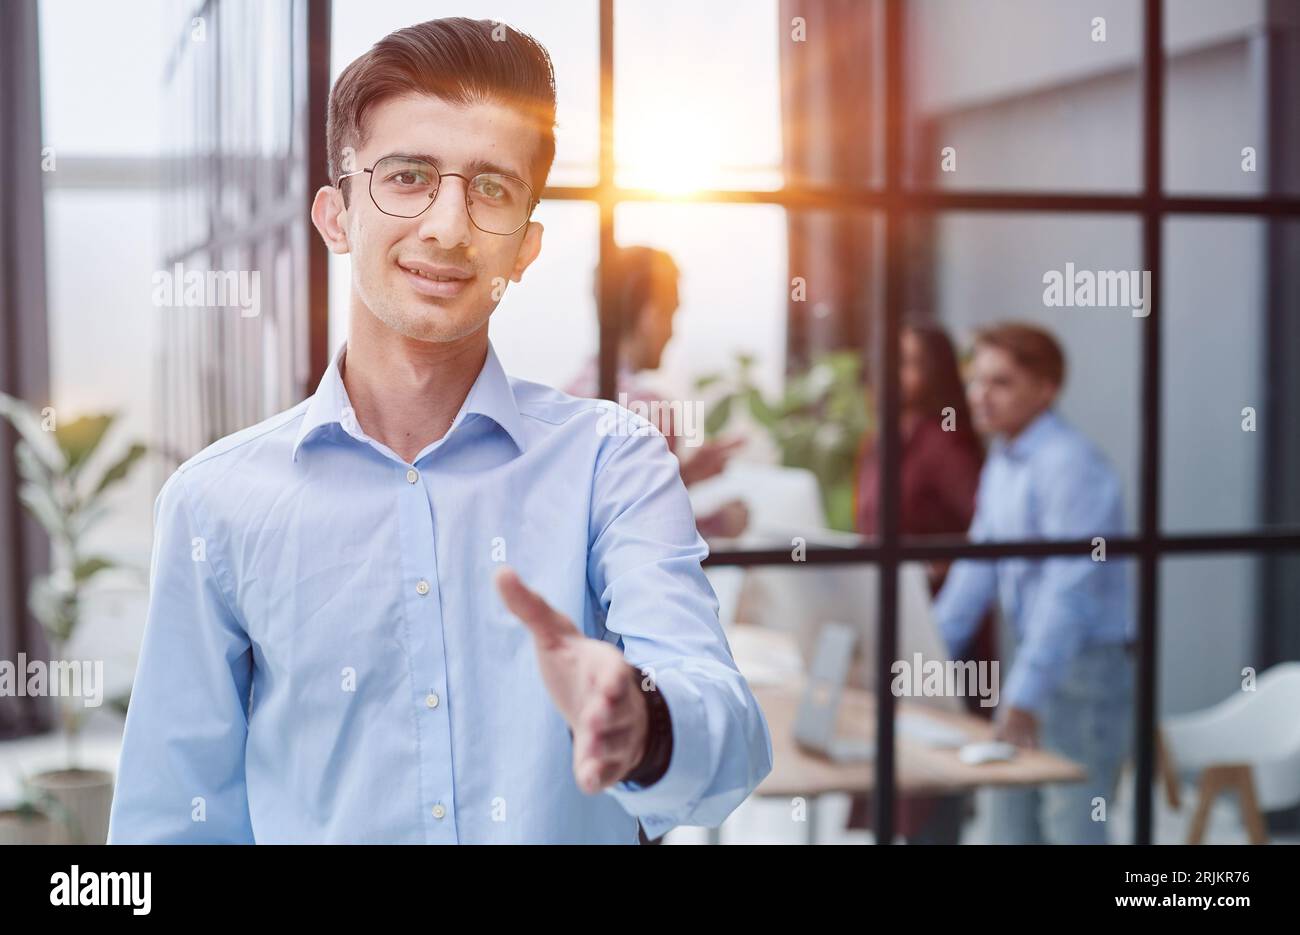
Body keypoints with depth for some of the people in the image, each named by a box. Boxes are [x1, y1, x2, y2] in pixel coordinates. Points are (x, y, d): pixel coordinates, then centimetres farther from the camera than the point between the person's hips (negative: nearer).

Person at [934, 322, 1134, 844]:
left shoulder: (1071, 467, -20)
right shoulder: (1001, 463, 9)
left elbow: (1067, 591, -26)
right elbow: (978, 567, 14)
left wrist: (1023, 698, -30)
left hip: (1089, 664, -9)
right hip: (1035, 657, 9)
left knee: (1071, 824, -6)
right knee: (1009, 811, 13)